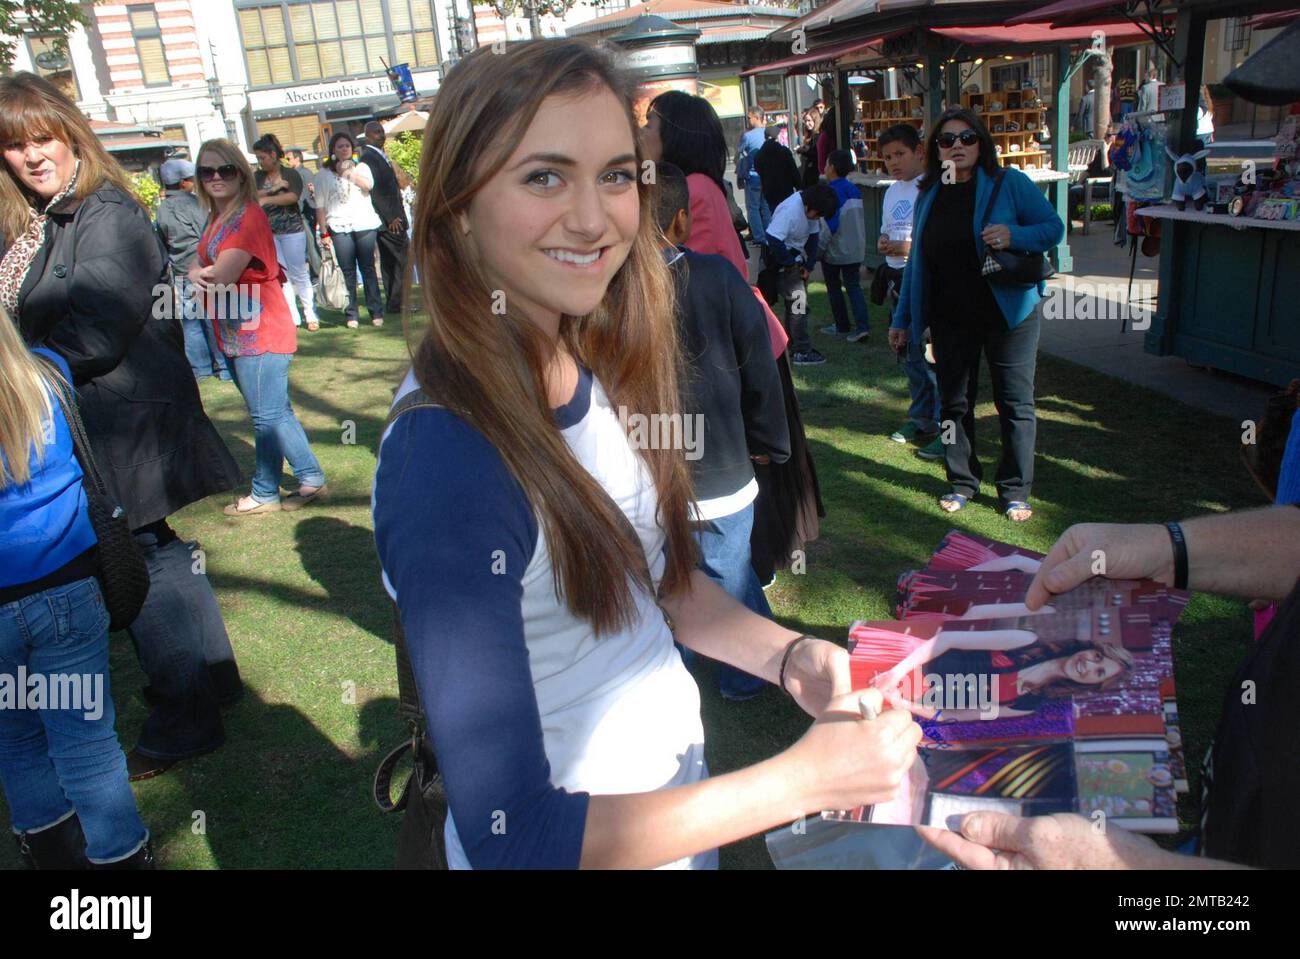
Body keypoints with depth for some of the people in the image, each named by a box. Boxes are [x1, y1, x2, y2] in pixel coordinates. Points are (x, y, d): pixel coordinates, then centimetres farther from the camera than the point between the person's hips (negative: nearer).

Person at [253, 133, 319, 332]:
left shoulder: (290, 174, -3)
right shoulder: (259, 177, 10)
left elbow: (293, 196, -19)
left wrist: (266, 199, -17)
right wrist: (273, 189, -16)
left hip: (292, 230, -4)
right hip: (268, 233, 4)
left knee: (299, 274, 0)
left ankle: (311, 316, 9)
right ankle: (292, 318, 8)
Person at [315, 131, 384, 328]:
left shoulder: (361, 167, 13)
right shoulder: (324, 173, 9)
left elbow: (368, 184, -10)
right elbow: (320, 205, 4)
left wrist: (348, 172, -8)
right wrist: (324, 232, -3)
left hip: (365, 225, 0)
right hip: (339, 228, 0)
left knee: (368, 269, 0)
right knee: (348, 272, -2)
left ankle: (376, 312, 4)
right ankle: (351, 315, 3)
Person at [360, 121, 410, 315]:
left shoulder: (380, 155, 18)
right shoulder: (368, 157, -12)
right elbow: (375, 190, -18)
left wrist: (397, 215, 18)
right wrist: (391, 217, -19)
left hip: (392, 217, 10)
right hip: (388, 219, -10)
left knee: (389, 262, 11)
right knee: (402, 260, -10)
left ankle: (392, 303, 16)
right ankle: (395, 304, -7)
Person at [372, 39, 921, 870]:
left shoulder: (594, 367, -9)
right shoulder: (446, 458, -31)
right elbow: (511, 834, -29)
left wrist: (790, 658, -11)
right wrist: (801, 780, -29)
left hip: (679, 760, 6)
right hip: (570, 837, -6)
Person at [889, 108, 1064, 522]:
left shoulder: (1009, 183, -6)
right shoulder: (929, 196, 7)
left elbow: (1054, 226, -5)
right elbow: (917, 261, 12)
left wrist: (1014, 235, -25)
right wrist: (902, 319, 12)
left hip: (1008, 314, -4)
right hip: (950, 318, 4)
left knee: (1015, 403, 3)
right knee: (954, 402, 11)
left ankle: (1015, 492, 16)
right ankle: (962, 482, 27)